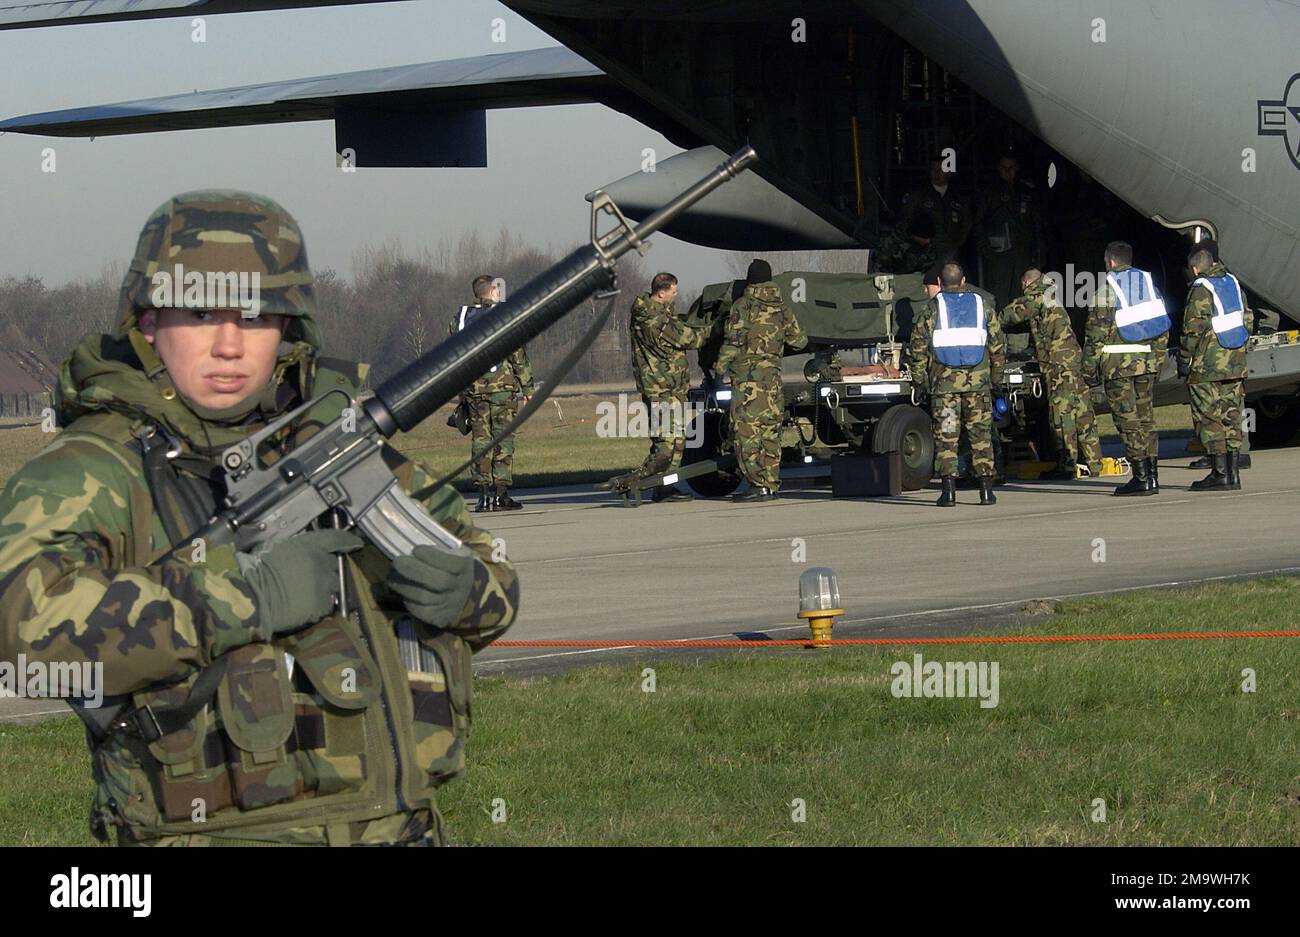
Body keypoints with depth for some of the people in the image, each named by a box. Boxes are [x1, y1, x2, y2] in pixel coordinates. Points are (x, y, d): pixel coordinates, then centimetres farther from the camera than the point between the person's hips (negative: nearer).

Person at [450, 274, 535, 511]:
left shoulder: (460, 318, 10)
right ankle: (501, 493, -6)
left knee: (480, 439, 7)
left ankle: (483, 494, 3)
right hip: (501, 385, -4)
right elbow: (518, 355, -6)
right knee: (503, 439, -1)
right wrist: (527, 388, -1)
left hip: (472, 387, 4)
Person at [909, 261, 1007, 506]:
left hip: (944, 382, -2)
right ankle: (986, 489, 0)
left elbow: (918, 344, -4)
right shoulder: (981, 305, 9)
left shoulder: (934, 307, 2)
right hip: (978, 381, 2)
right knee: (981, 435, 5)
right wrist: (996, 377, 17)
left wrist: (920, 377, 5)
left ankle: (948, 488, -6)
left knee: (946, 436, 1)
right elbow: (997, 342, 9)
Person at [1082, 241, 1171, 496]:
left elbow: (1097, 330, -10)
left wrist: (1089, 367, -5)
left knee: (1127, 419, -5)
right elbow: (1163, 325, 14)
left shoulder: (1106, 286, -6)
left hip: (1118, 361, -6)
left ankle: (1141, 477, -9)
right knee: (1145, 417, 12)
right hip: (1146, 359, 6)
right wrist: (1157, 359, 20)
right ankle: (1152, 474, 10)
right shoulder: (1148, 281, 12)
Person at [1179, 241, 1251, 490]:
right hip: (1236, 366, 7)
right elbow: (1247, 321, 16)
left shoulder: (1201, 289, -12)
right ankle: (1233, 473, 9)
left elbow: (1194, 328, -16)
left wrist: (1184, 360, -7)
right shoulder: (1233, 283, 10)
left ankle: (1220, 474, -7)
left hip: (1207, 367, -7)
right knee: (1231, 418, 10)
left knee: (1209, 419, -3)